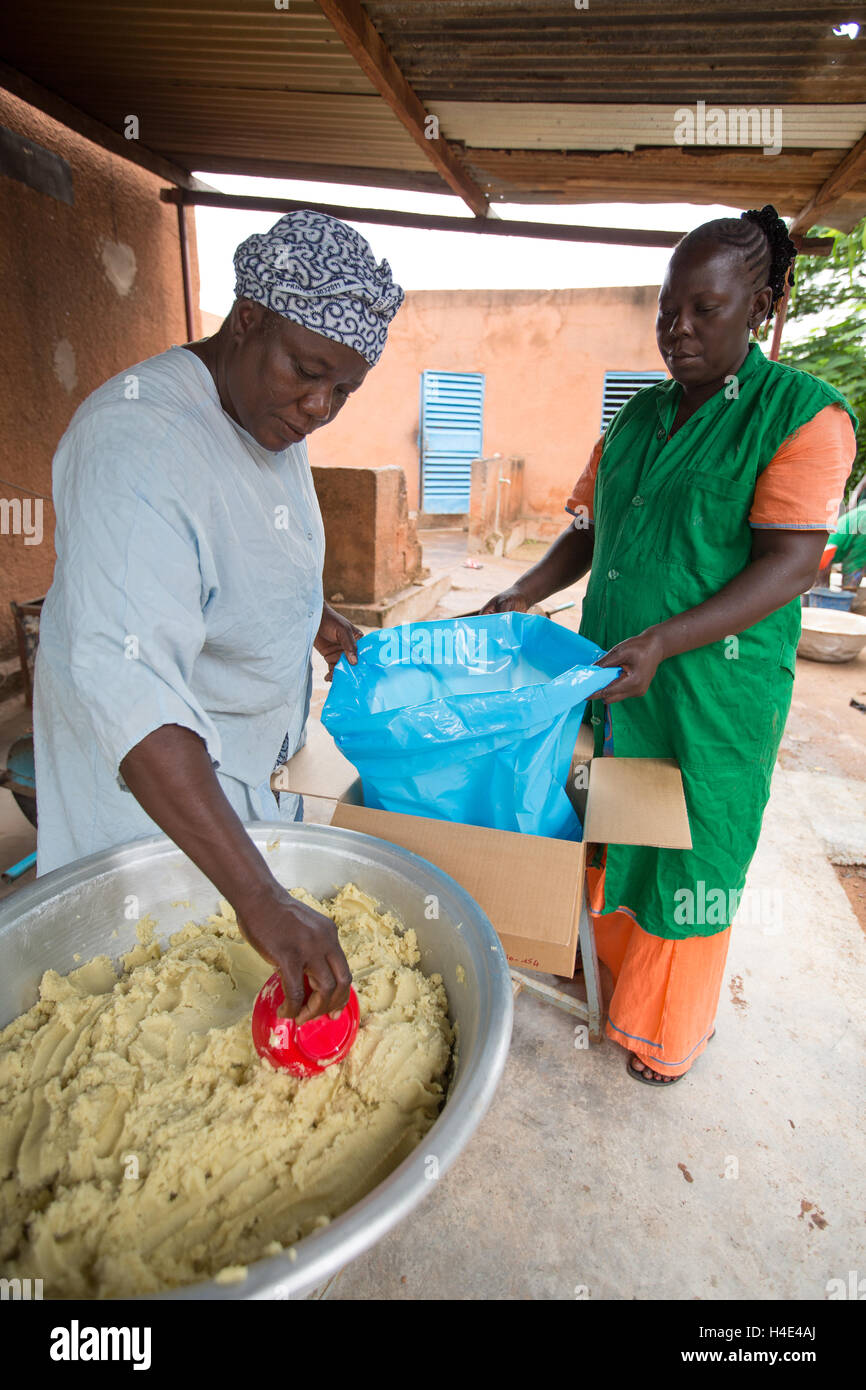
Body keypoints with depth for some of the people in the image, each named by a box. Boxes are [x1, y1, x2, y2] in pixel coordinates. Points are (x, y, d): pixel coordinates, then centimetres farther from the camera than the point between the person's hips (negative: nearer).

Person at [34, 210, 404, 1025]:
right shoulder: (136, 439, -31)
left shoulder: (274, 413, 1)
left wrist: (313, 614, 7)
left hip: (249, 764, 8)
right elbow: (126, 677, -44)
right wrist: (259, 896, -50)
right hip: (148, 775, -8)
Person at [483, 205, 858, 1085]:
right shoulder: (637, 417, 12)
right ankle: (617, 982, 43)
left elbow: (792, 564, -16)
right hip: (611, 676, 6)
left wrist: (663, 640, -27)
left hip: (715, 691, -5)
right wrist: (522, 598, -1)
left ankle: (669, 1033, 34)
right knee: (605, 838, 17)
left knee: (689, 861, 8)